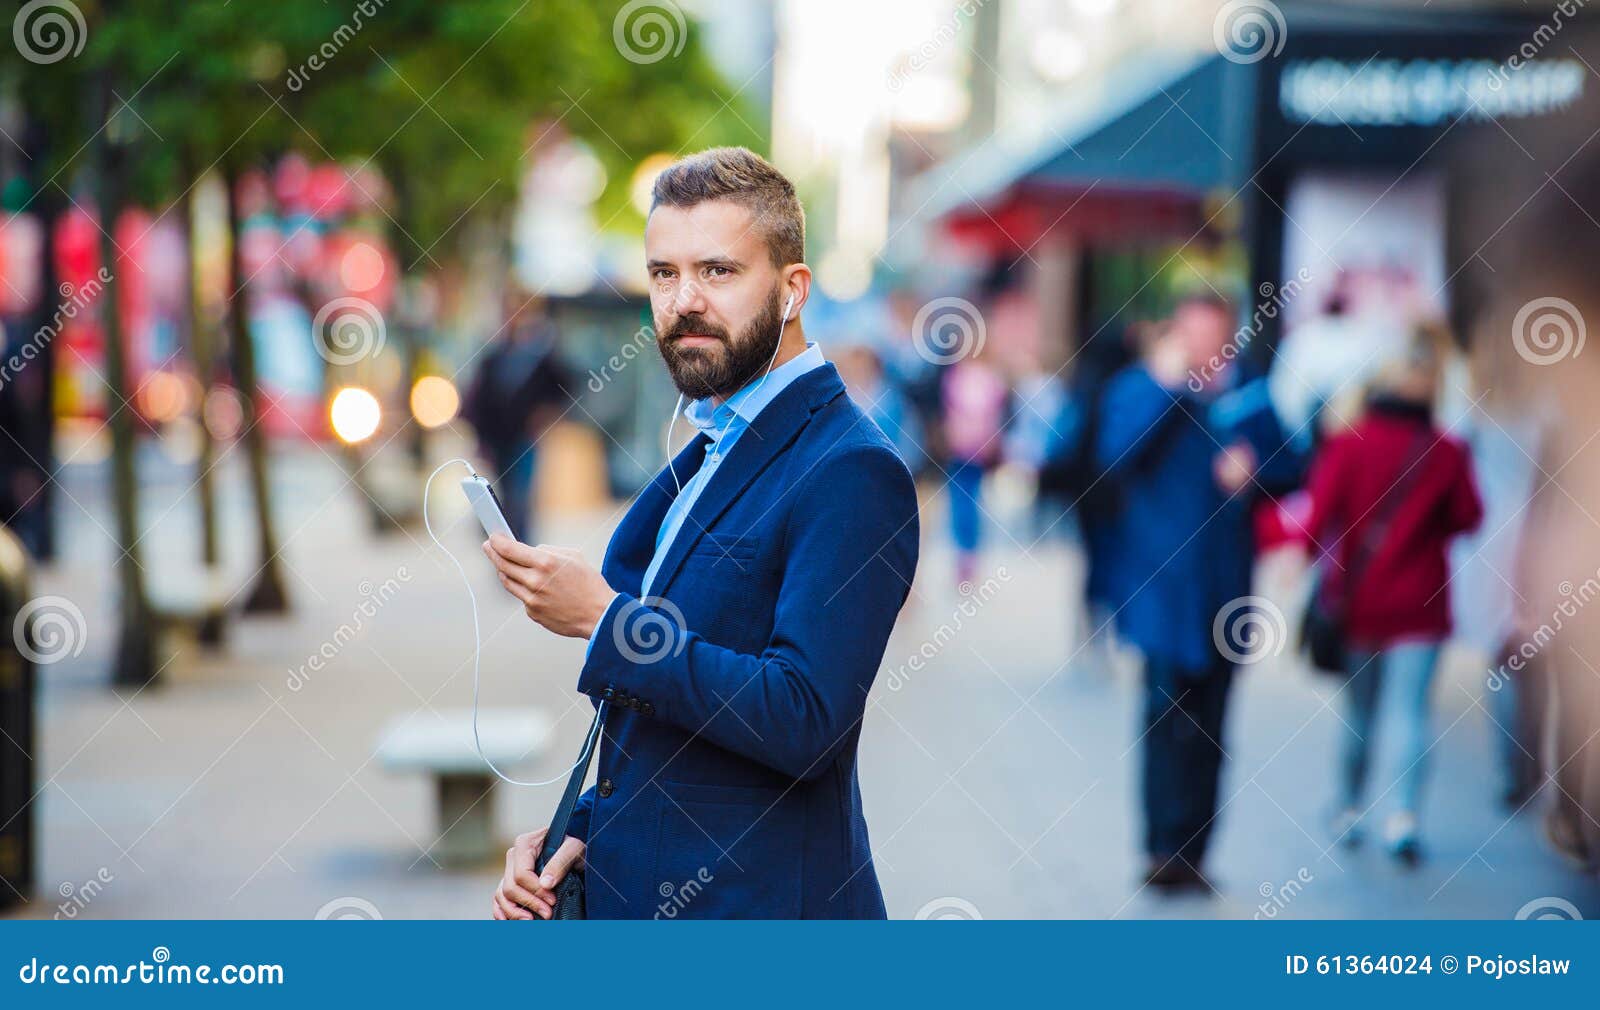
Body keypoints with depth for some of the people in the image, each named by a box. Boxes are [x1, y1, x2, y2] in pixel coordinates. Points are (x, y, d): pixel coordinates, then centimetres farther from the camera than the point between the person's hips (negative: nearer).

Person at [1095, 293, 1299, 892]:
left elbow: (1289, 469, 13)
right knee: (1171, 718, -14)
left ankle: (1191, 853, 14)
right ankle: (1166, 848, -14)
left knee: (1208, 726, 7)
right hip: (1161, 585, -4)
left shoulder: (1247, 394, 9)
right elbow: (1116, 456, -17)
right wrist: (1162, 384, -22)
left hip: (1225, 588, 4)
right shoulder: (1137, 388, 0)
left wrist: (1256, 471, -8)